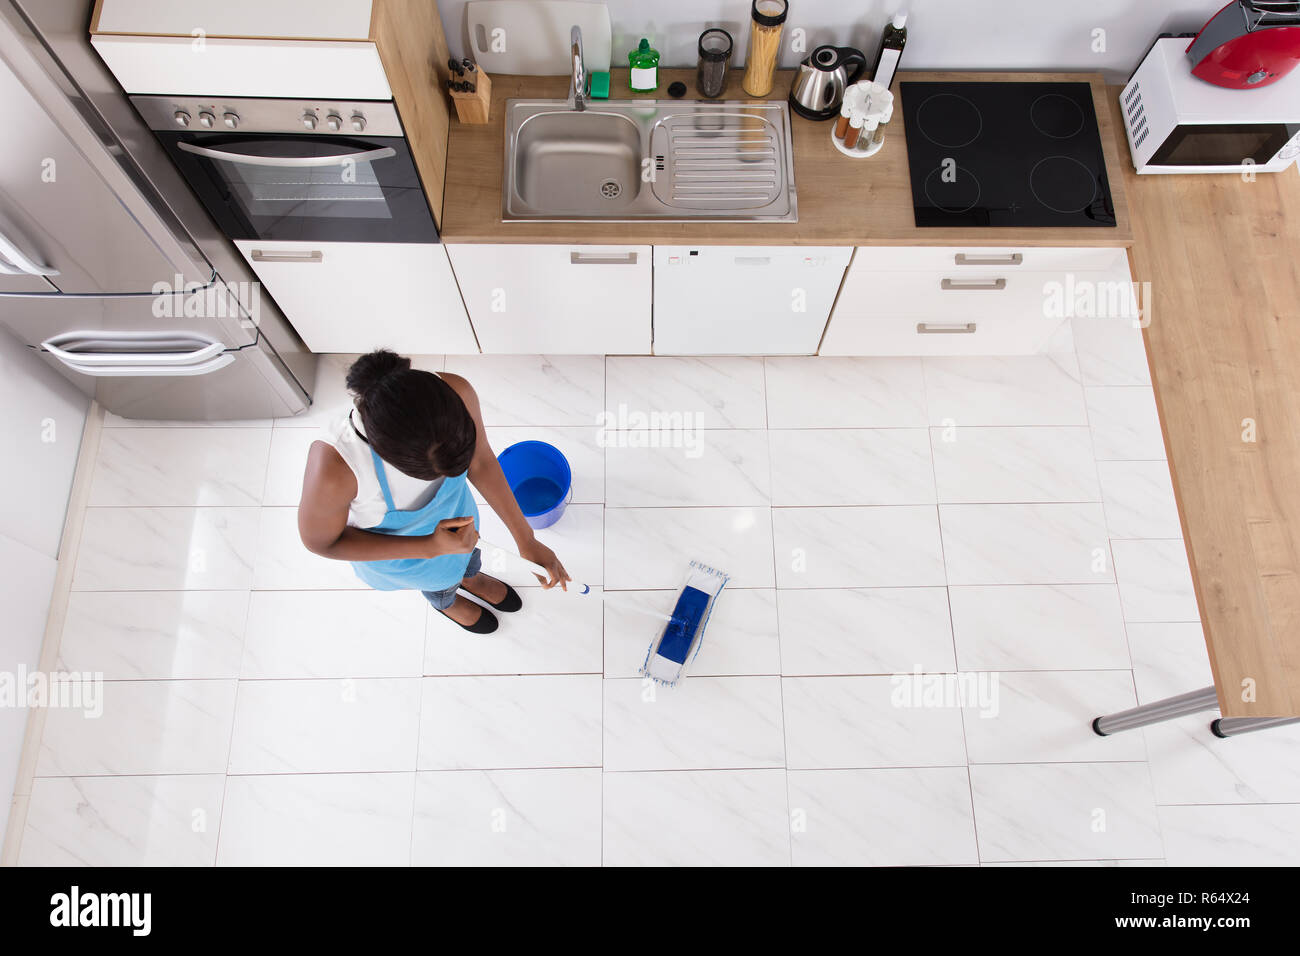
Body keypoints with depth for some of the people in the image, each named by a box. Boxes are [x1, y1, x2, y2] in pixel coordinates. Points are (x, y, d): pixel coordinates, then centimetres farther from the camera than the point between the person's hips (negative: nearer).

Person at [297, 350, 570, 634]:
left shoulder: (455, 393, -39)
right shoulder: (333, 467, -47)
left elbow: (480, 463, -19)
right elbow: (320, 541, -26)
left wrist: (526, 540, -15)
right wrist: (429, 548, -34)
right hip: (390, 545, -2)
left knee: (466, 554, 36)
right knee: (441, 579, 33)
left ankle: (471, 578, 73)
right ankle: (446, 602, 70)